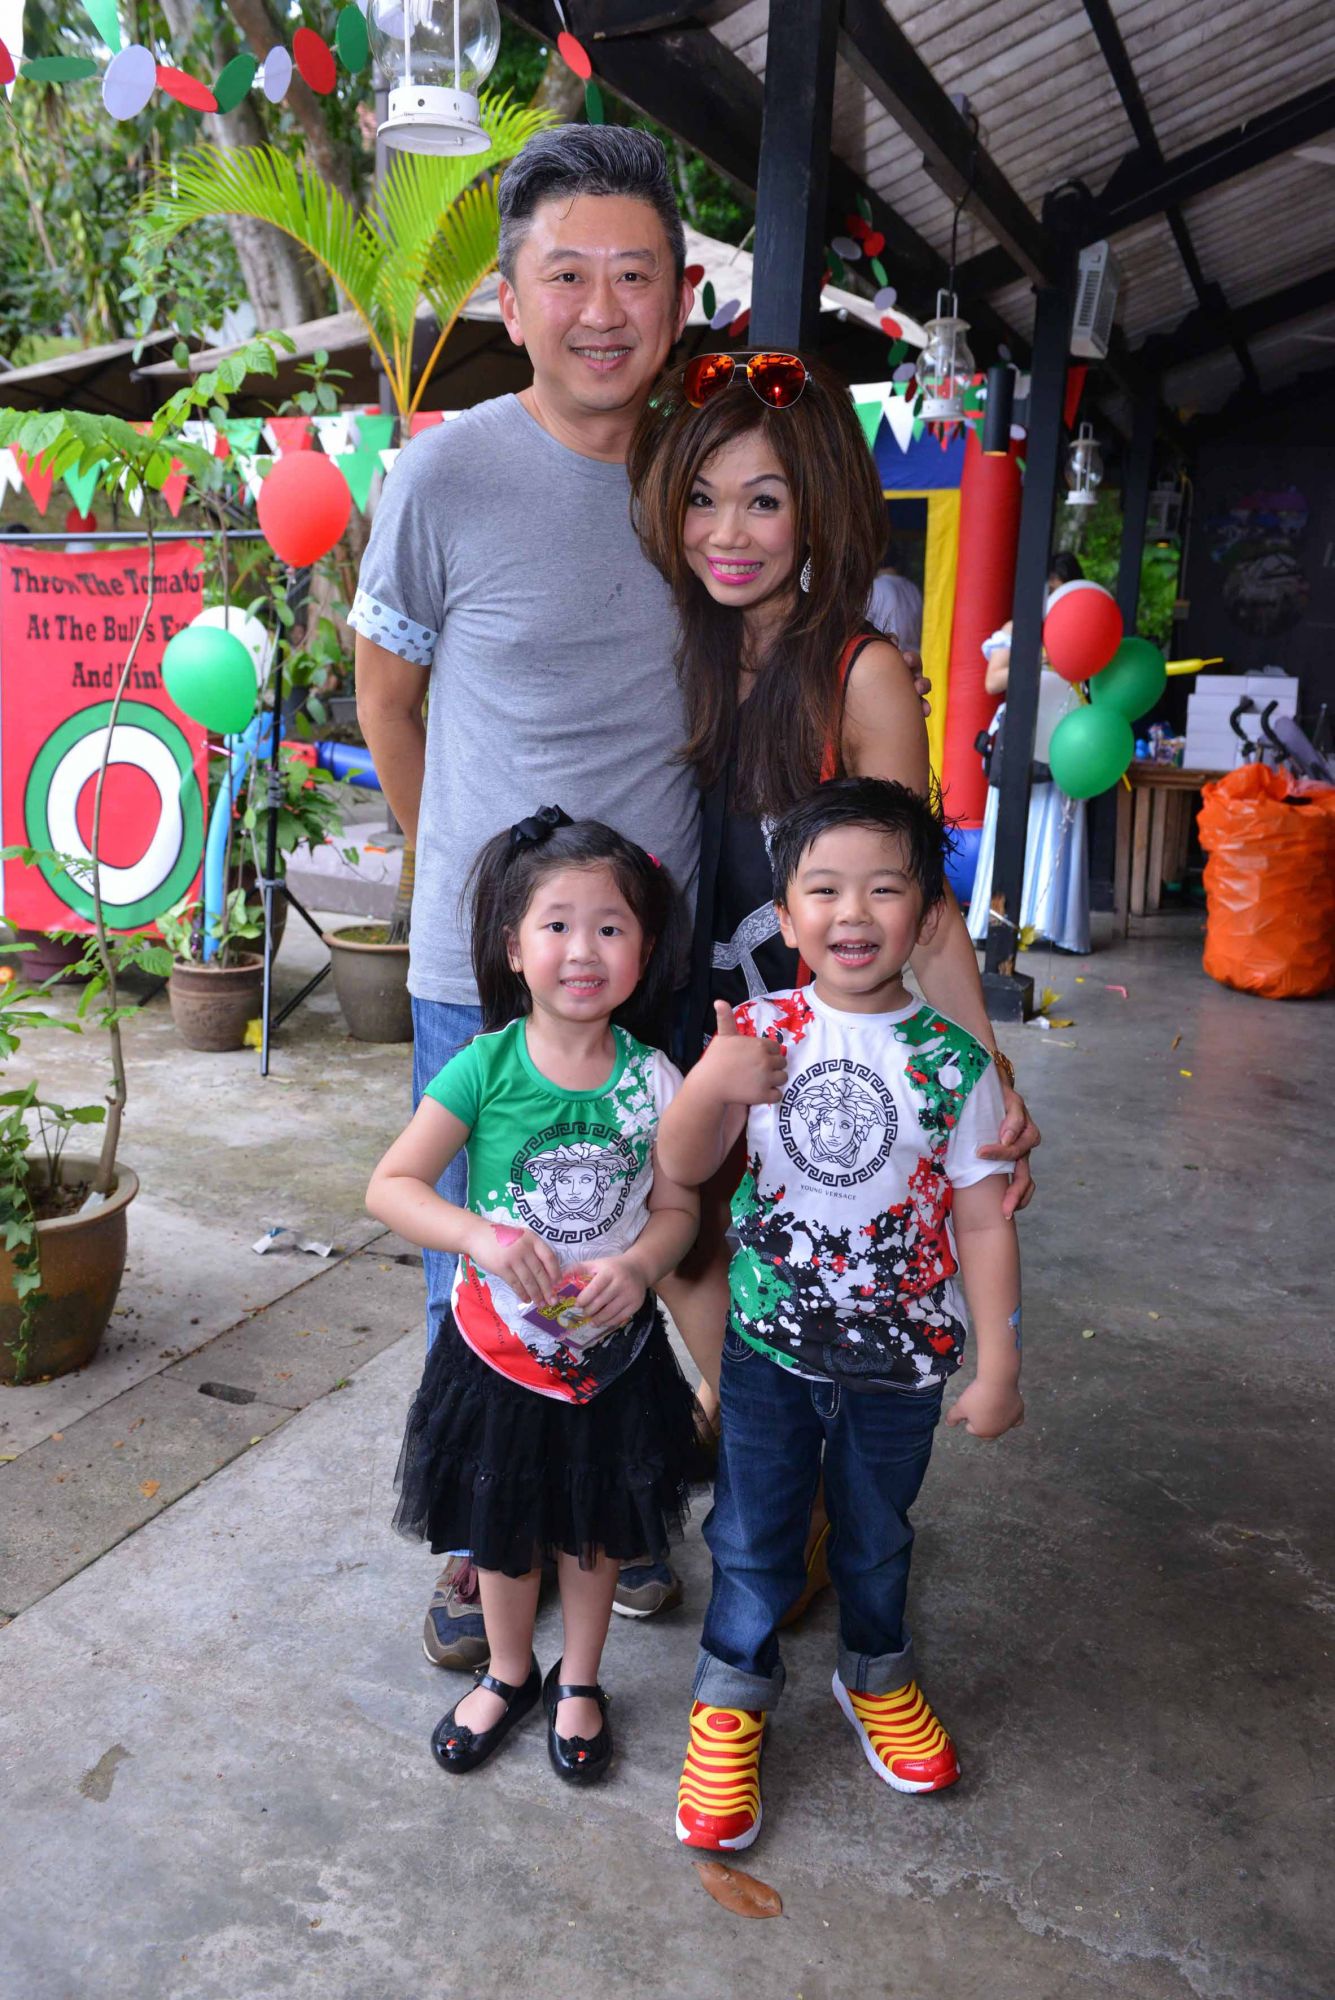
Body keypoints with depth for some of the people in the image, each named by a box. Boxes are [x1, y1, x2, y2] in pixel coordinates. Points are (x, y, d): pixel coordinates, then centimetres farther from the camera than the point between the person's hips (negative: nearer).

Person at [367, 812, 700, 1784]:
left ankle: (578, 1682, 45)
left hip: (612, 1347, 1)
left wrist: (639, 1266, -25)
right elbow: (391, 1185, -15)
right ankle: (509, 1674, 46)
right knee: (503, 1529, 19)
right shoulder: (485, 1067, -16)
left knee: (597, 1526, 19)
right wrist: (483, 1236, -30)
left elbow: (677, 1208, -4)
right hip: (500, 1342, -1)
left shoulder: (652, 1080, -12)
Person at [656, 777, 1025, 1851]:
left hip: (899, 1358, 1)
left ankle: (879, 1675, 49)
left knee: (877, 1532, 22)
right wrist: (714, 1089, -37)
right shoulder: (757, 1031, -10)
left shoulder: (953, 1061, -11)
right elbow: (683, 1168, -16)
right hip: (767, 1347, 0)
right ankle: (733, 1697, 38)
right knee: (752, 1533, 14)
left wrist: (999, 1367, -5)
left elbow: (984, 1221, -6)